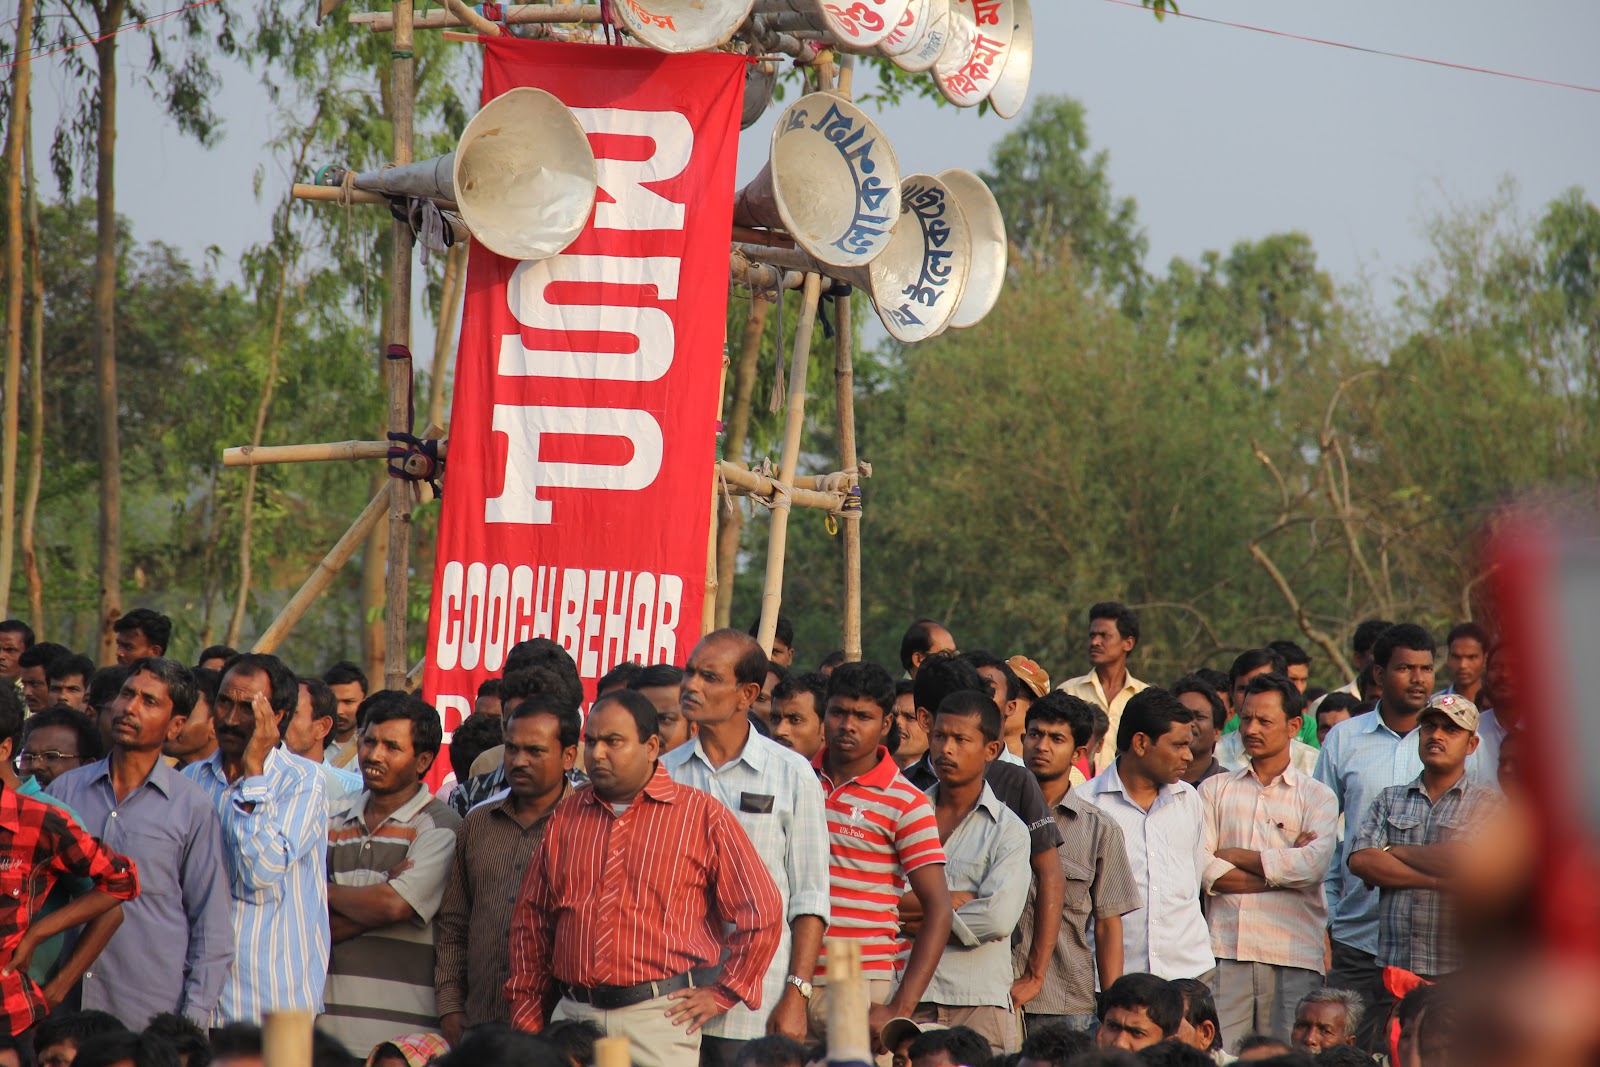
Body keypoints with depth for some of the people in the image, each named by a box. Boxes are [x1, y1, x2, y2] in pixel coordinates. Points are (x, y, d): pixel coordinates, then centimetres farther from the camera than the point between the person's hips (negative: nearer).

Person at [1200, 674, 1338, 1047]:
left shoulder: (1318, 797, 11)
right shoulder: (1215, 790, 14)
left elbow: (1313, 865, -8)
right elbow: (1201, 868, -1)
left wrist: (1235, 856, -2)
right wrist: (1281, 871, -6)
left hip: (1294, 959, -1)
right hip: (1225, 955, 1)